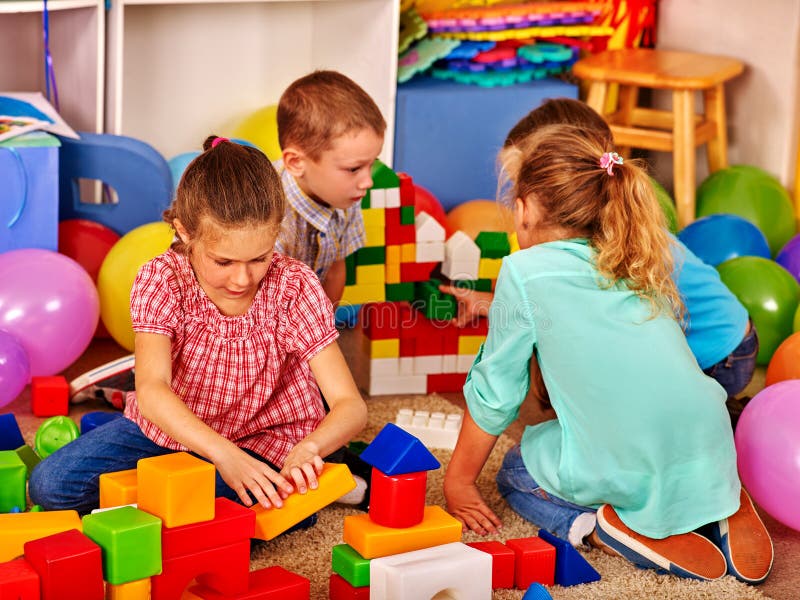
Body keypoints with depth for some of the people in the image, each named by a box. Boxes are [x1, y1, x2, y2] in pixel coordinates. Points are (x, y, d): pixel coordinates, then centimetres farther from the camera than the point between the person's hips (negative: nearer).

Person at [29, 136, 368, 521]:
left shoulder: (295, 289, -22)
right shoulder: (162, 280, -22)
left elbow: (350, 406, -25)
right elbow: (151, 390, -36)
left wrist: (308, 448, -49)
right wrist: (224, 455, -52)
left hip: (262, 442, -1)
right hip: (169, 426, 2)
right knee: (49, 485, -12)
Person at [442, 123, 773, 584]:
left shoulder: (524, 273, -2)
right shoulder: (639, 267, 14)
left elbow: (496, 392, 3)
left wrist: (459, 480, 16)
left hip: (626, 472, -5)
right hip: (712, 458, 5)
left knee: (515, 472, 26)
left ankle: (602, 528, -3)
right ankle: (722, 512, 12)